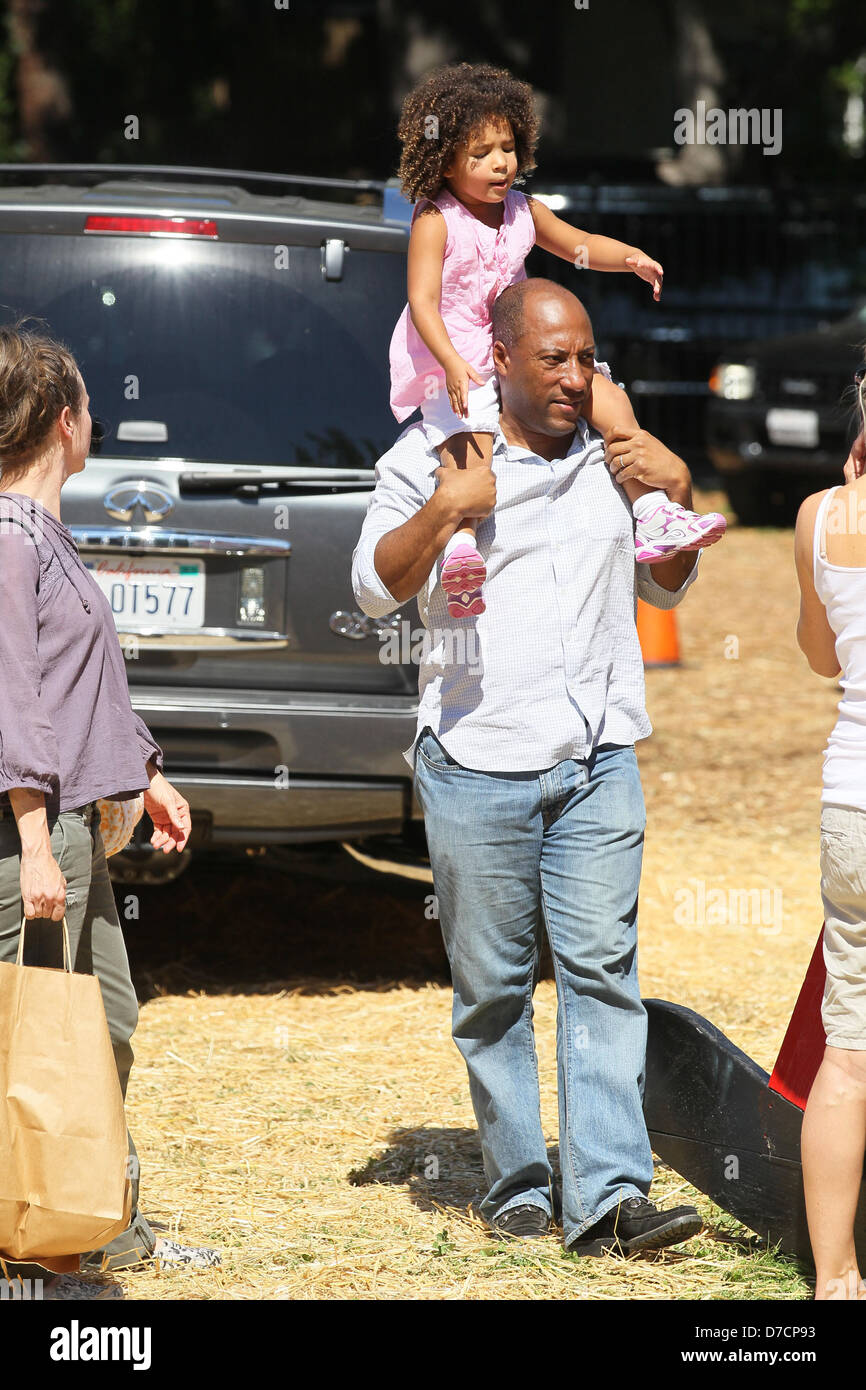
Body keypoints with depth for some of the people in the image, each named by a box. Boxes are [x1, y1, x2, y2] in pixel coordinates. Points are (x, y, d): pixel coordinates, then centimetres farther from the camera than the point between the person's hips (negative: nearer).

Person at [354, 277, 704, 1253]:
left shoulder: (612, 460, 14)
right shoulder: (432, 456, 2)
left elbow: (665, 589, 23)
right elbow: (375, 589, -2)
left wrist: (676, 496, 6)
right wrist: (444, 511, -16)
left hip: (599, 763, 3)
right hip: (477, 761, -2)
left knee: (602, 972, -7)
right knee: (492, 986, 3)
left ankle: (608, 1197, -12)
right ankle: (516, 1181, 14)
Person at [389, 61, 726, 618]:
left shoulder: (523, 212, 8)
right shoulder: (435, 222, -12)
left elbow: (580, 245, 20)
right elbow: (423, 301, -20)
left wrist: (631, 257, -2)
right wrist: (452, 363, -35)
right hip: (454, 367, -6)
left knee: (608, 397, -3)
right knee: (469, 441, -33)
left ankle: (653, 515, -2)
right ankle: (460, 550, -44)